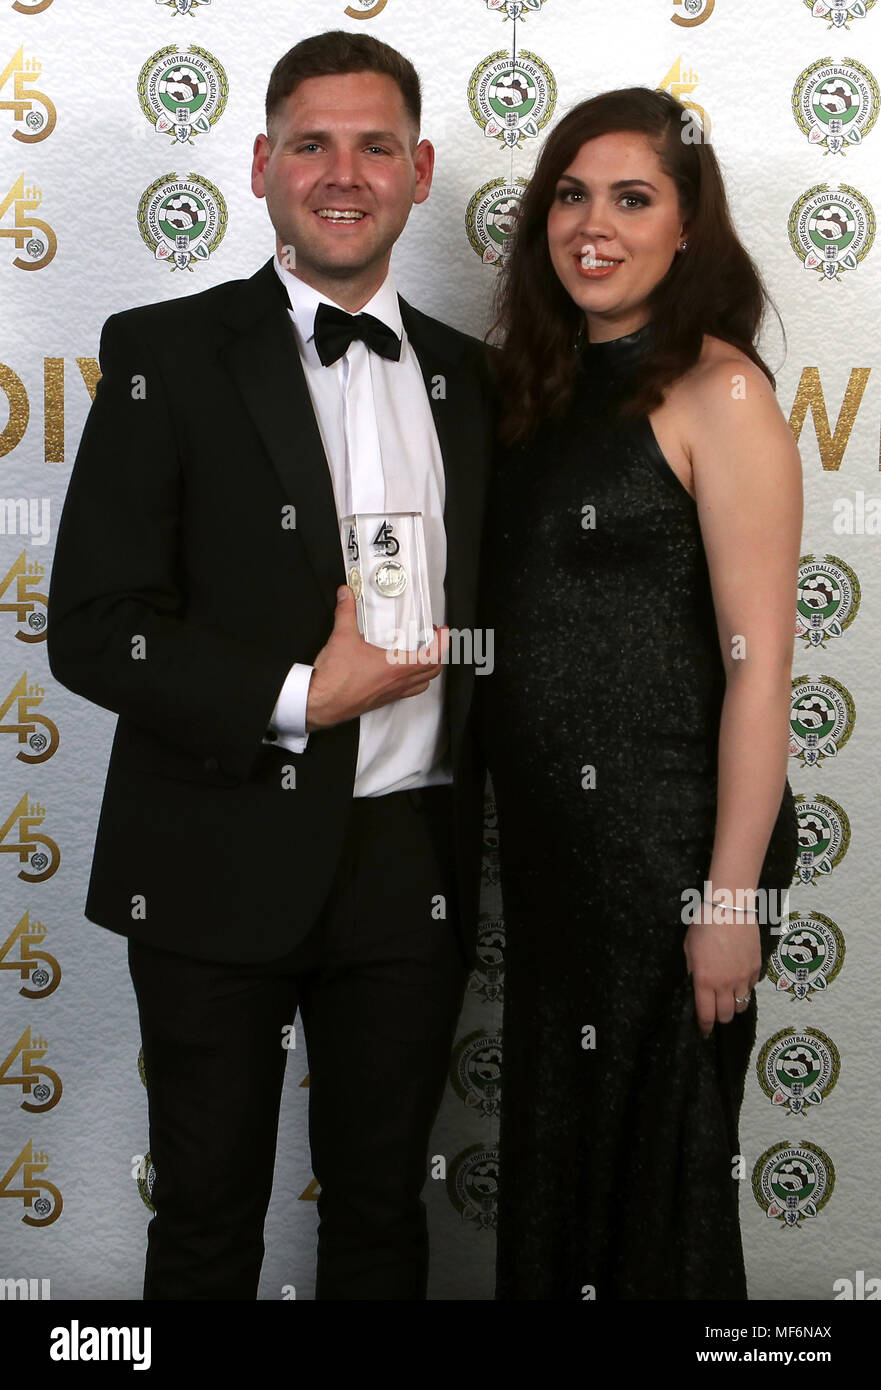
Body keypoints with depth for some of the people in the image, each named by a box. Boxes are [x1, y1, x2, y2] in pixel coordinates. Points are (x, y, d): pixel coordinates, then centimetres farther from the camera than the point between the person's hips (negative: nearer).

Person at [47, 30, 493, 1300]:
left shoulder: (469, 377, 8)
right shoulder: (168, 353, -5)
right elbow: (95, 630, -11)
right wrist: (301, 694, -18)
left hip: (414, 865, 4)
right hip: (224, 864, -3)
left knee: (382, 1208, 17)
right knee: (209, 1218, 12)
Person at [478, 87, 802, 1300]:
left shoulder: (716, 391, -12)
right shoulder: (546, 389, 9)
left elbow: (758, 662, -16)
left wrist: (733, 896, -19)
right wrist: (517, 822, 7)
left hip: (668, 836, -7)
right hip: (545, 835, 7)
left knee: (655, 1156, 8)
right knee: (549, 1143, 18)